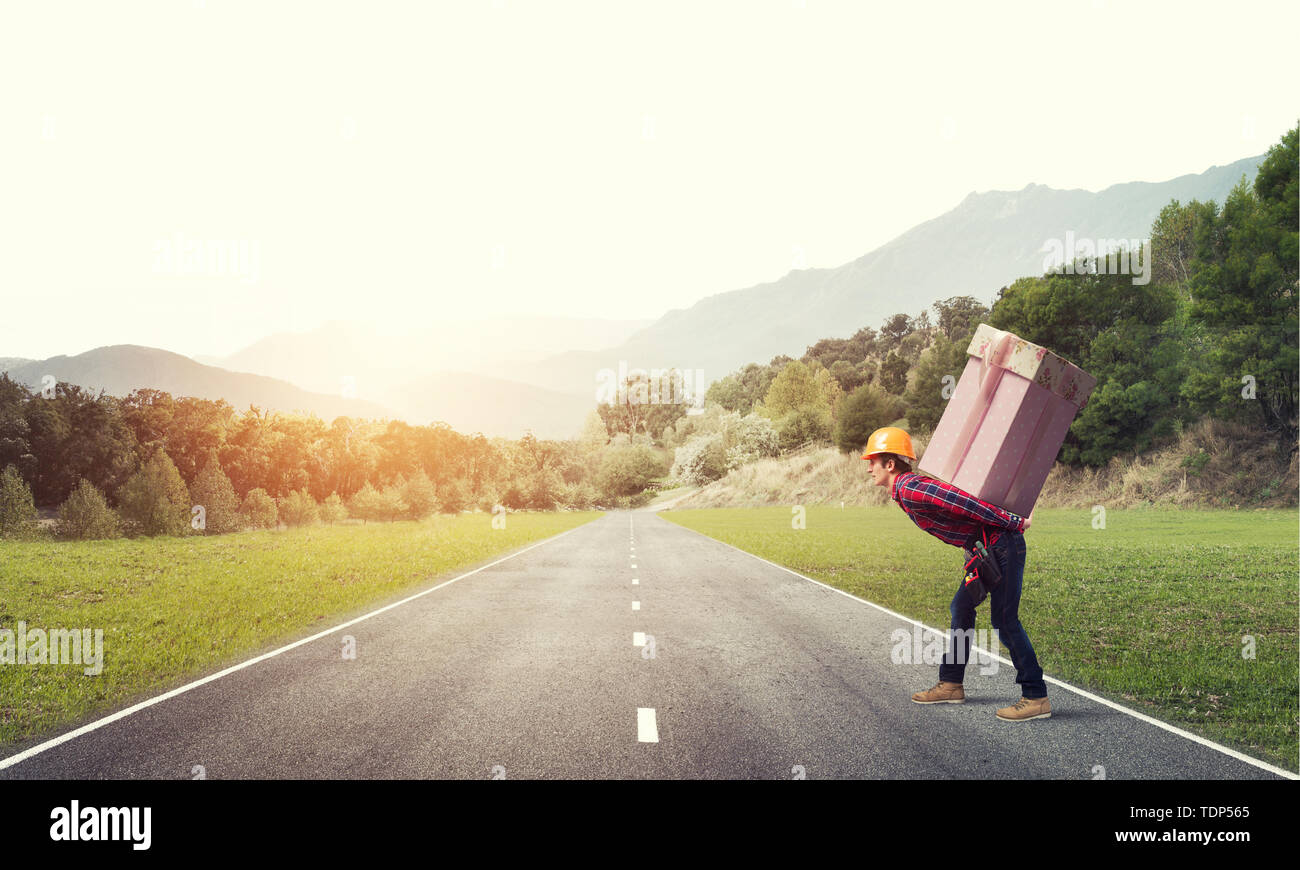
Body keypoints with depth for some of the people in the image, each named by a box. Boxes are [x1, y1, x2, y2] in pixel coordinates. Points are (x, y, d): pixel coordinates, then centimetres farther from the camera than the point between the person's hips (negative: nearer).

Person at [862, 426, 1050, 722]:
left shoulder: (910, 490, -19)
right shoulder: (912, 486, 14)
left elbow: (965, 503, -26)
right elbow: (956, 497, 21)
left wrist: (1014, 523, -21)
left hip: (1002, 545, -11)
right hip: (987, 550, 11)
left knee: (1004, 620, -10)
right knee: (961, 609, 15)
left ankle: (1036, 698, -7)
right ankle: (951, 685, 24)